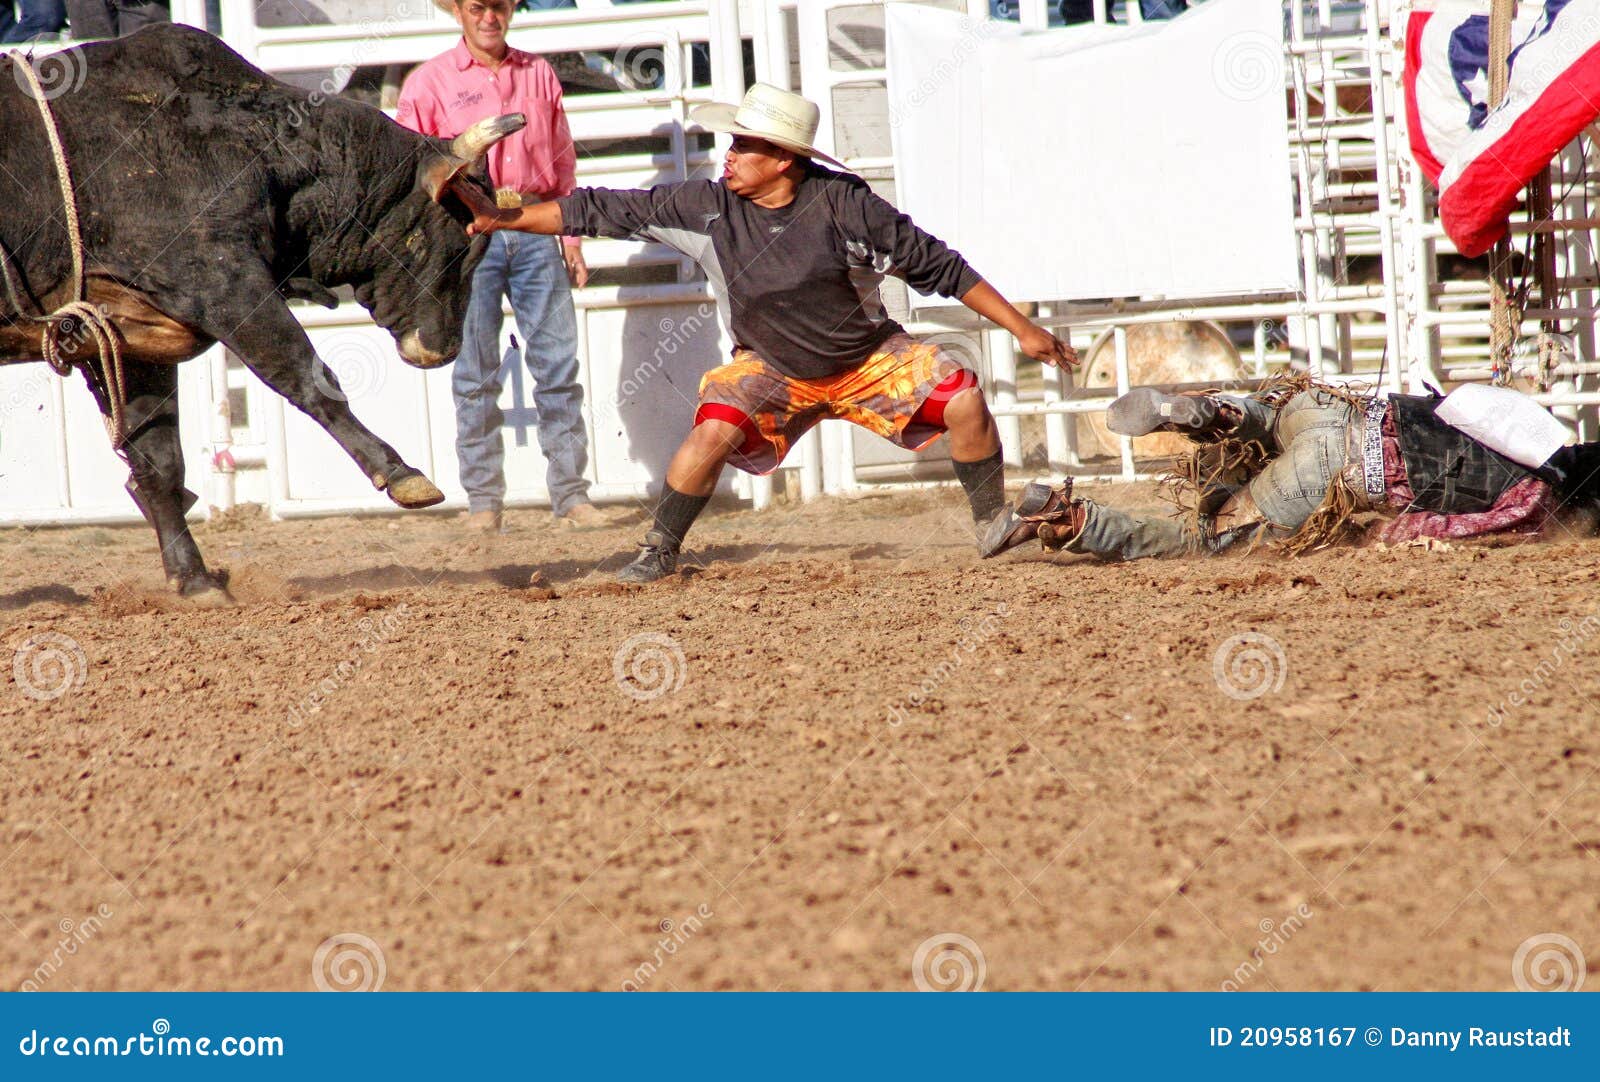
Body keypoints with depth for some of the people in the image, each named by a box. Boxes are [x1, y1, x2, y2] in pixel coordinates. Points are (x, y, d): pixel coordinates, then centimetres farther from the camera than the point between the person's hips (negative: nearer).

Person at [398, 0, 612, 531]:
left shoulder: (538, 75, 14)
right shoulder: (429, 82, 6)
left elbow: (563, 165, 17)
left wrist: (571, 238, 12)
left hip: (534, 229, 2)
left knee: (558, 363, -2)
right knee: (476, 373, 0)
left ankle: (570, 495, 1)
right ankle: (483, 500, 4)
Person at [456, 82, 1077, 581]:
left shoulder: (841, 204, -20)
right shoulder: (707, 208, -16)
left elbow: (937, 267, -13)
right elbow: (602, 212, -11)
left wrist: (1023, 330, -12)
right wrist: (508, 219, -15)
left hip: (869, 359, 0)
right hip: (771, 369, 0)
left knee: (962, 399, -18)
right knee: (716, 426, -26)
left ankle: (992, 526, 3)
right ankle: (660, 551, -7)